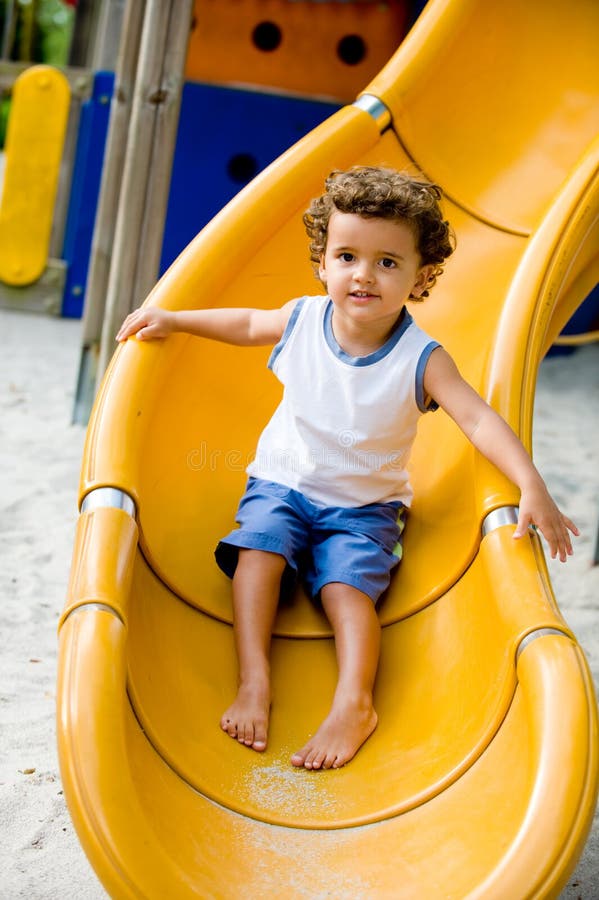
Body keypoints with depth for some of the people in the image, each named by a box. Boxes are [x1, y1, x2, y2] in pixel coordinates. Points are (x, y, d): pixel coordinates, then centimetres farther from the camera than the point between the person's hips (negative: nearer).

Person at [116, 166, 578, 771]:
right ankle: (253, 682, -27)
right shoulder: (302, 320, -8)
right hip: (283, 483, 2)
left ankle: (354, 702, -29)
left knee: (347, 585, -25)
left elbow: (478, 419, -24)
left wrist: (531, 486, -37)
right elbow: (248, 324, 14)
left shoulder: (420, 358, -18)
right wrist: (174, 320, 12)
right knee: (258, 551, -23)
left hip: (365, 506, -2)